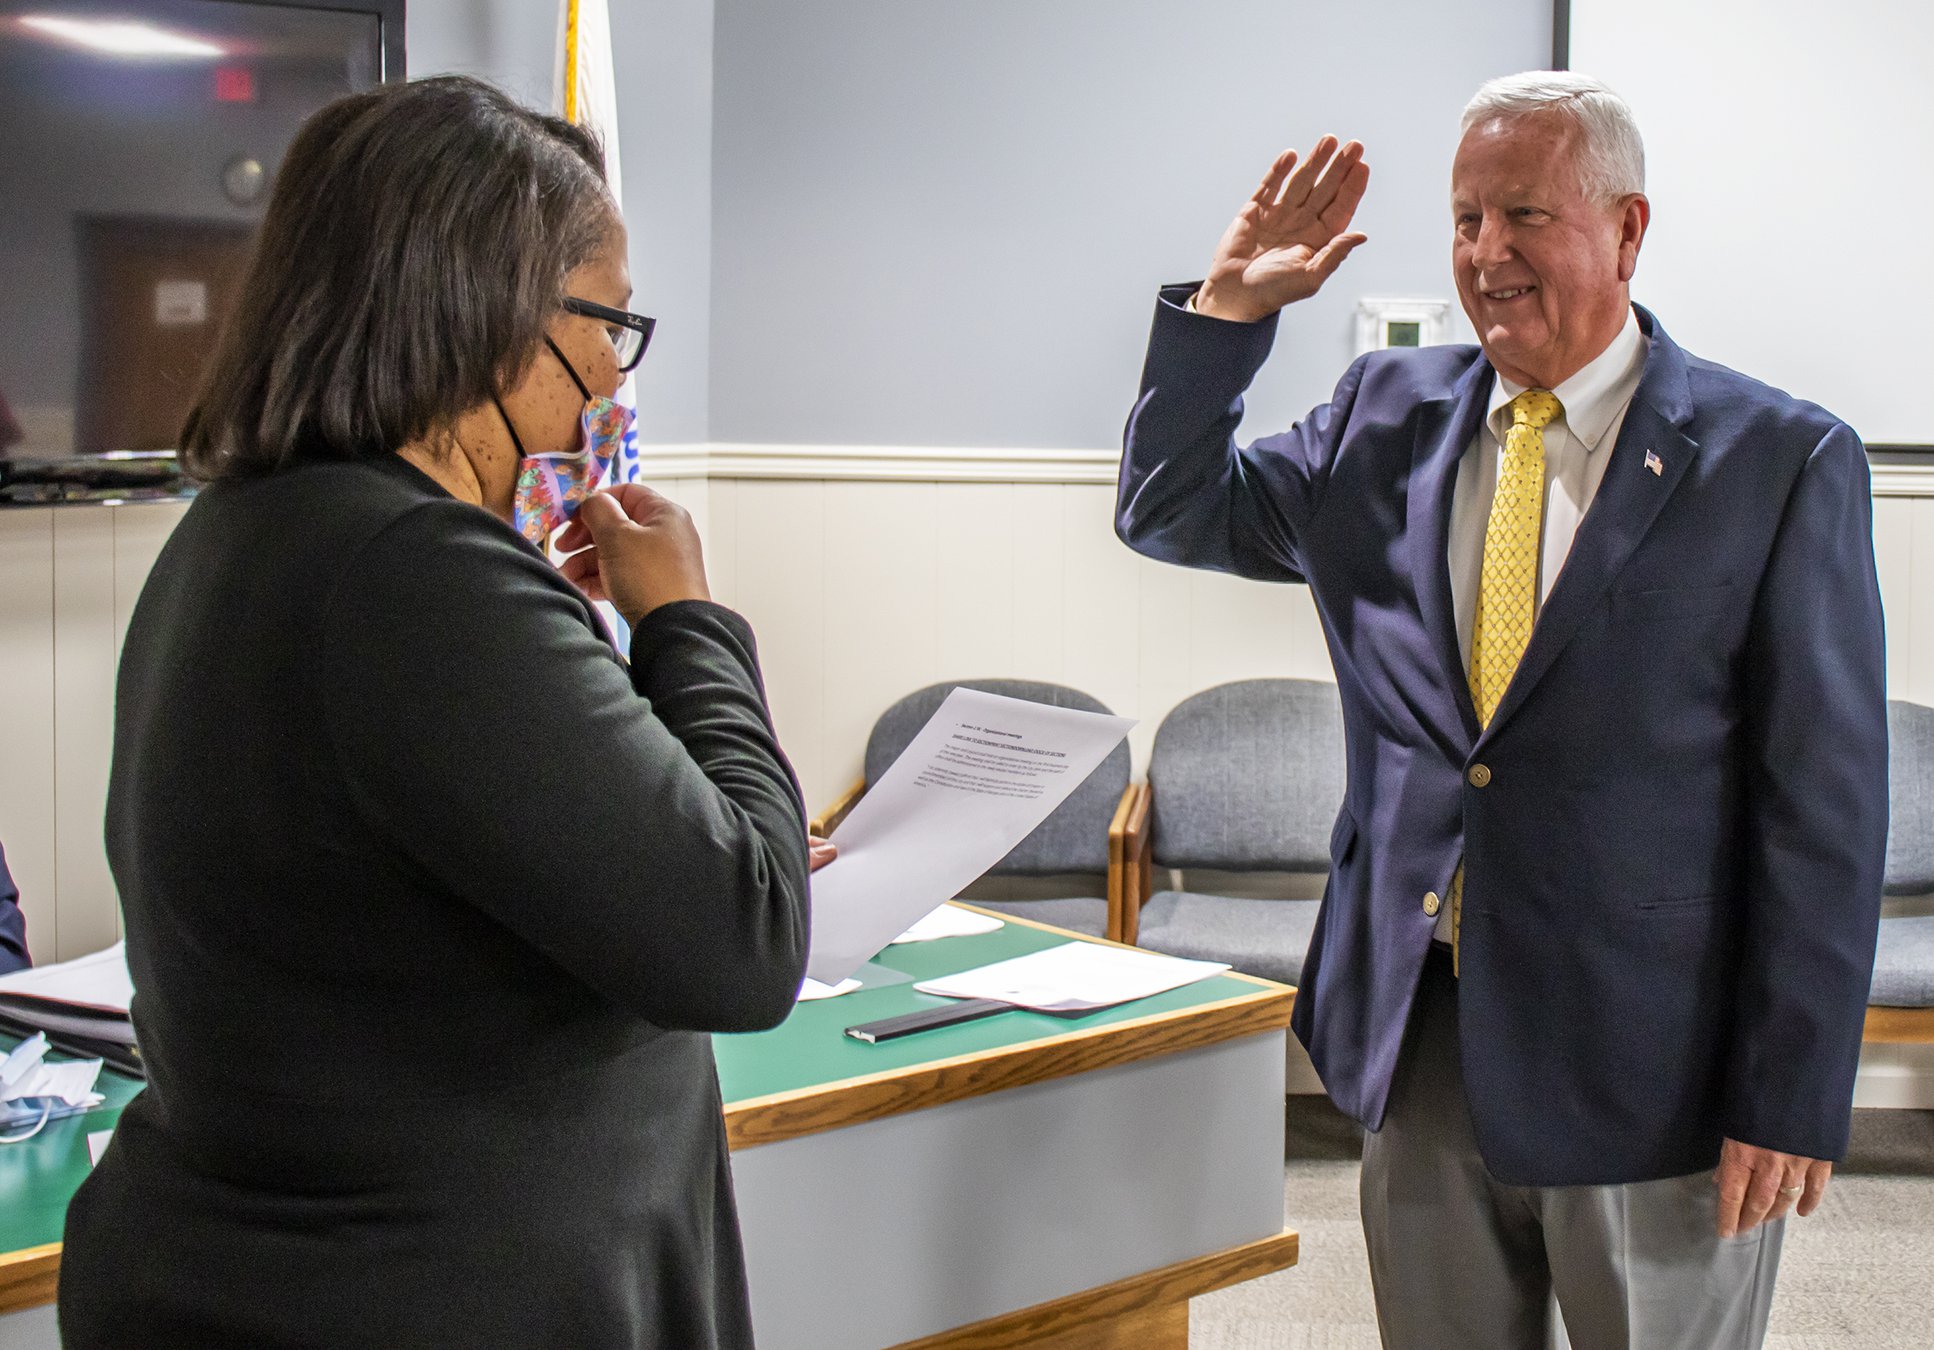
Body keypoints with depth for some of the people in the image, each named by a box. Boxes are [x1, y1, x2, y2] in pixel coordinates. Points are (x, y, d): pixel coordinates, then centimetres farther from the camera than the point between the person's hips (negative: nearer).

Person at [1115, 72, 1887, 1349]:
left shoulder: (1781, 460, -8)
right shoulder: (1389, 415, 6)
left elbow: (1825, 807, -9)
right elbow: (1171, 512, 13)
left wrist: (1791, 1098, -12)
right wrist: (1230, 306, -1)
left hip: (1648, 1058, -4)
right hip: (1419, 1030, 4)